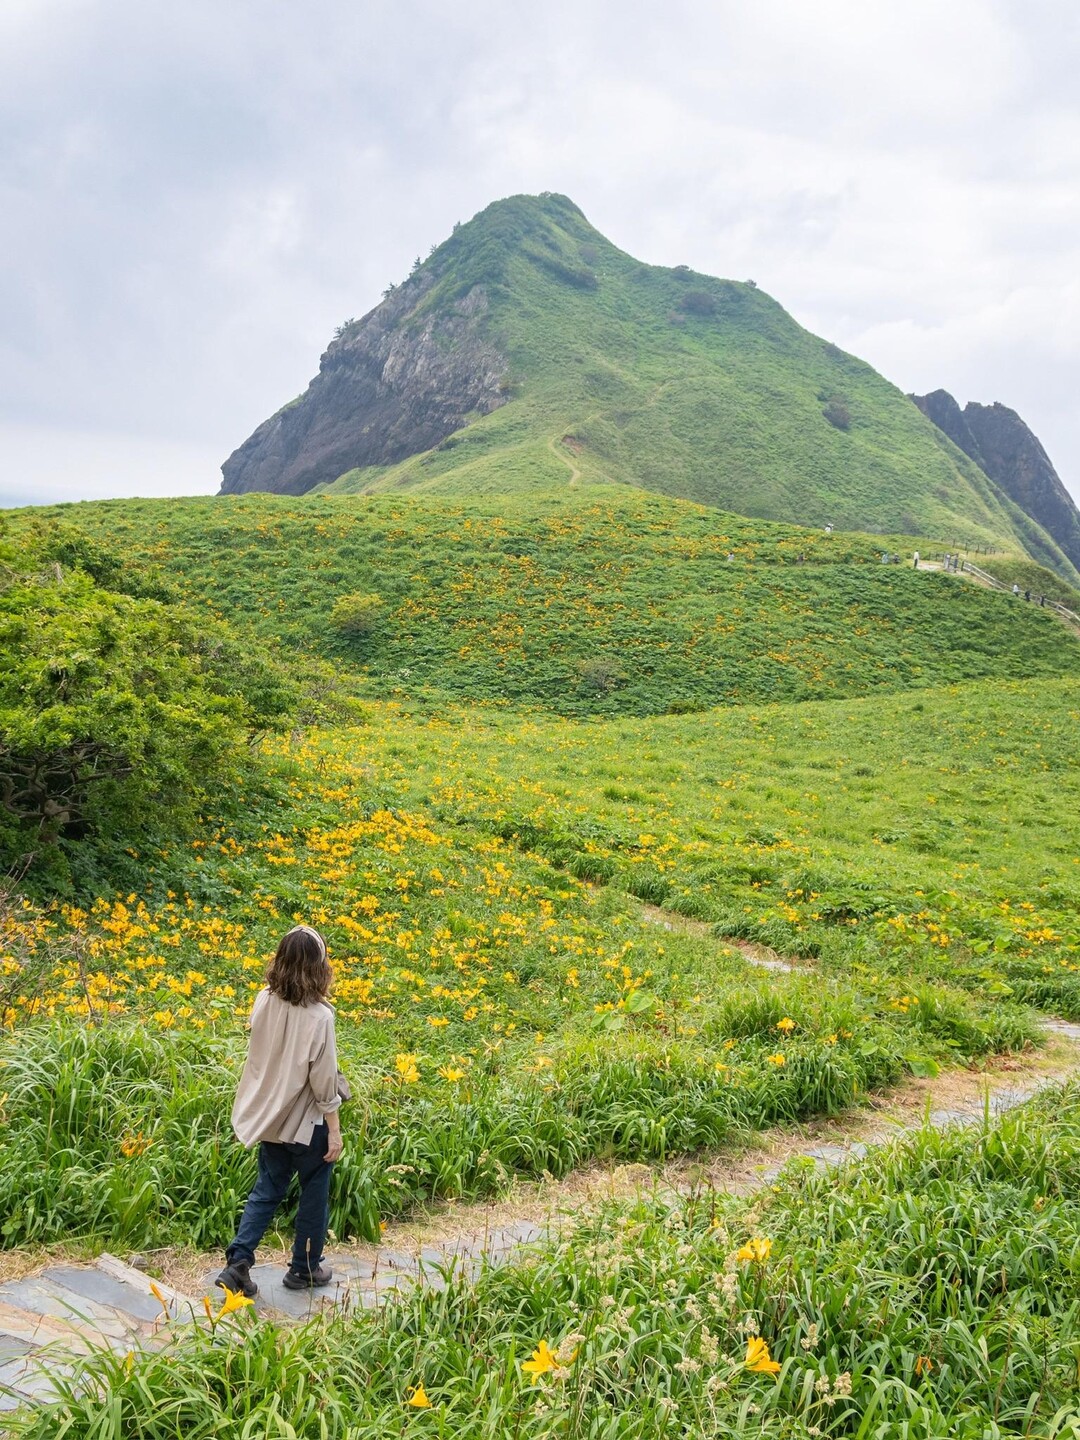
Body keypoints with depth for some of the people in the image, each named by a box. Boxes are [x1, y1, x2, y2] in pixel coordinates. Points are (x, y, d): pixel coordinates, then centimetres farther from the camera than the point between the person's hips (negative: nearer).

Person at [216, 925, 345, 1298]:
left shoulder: (264, 1002, -9)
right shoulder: (319, 1016, -25)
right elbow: (324, 1080, -19)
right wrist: (335, 1131, -10)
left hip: (269, 1117, 5)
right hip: (307, 1123, -5)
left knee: (267, 1190, 20)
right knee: (314, 1194, 16)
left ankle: (238, 1261, 10)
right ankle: (305, 1269, 28)